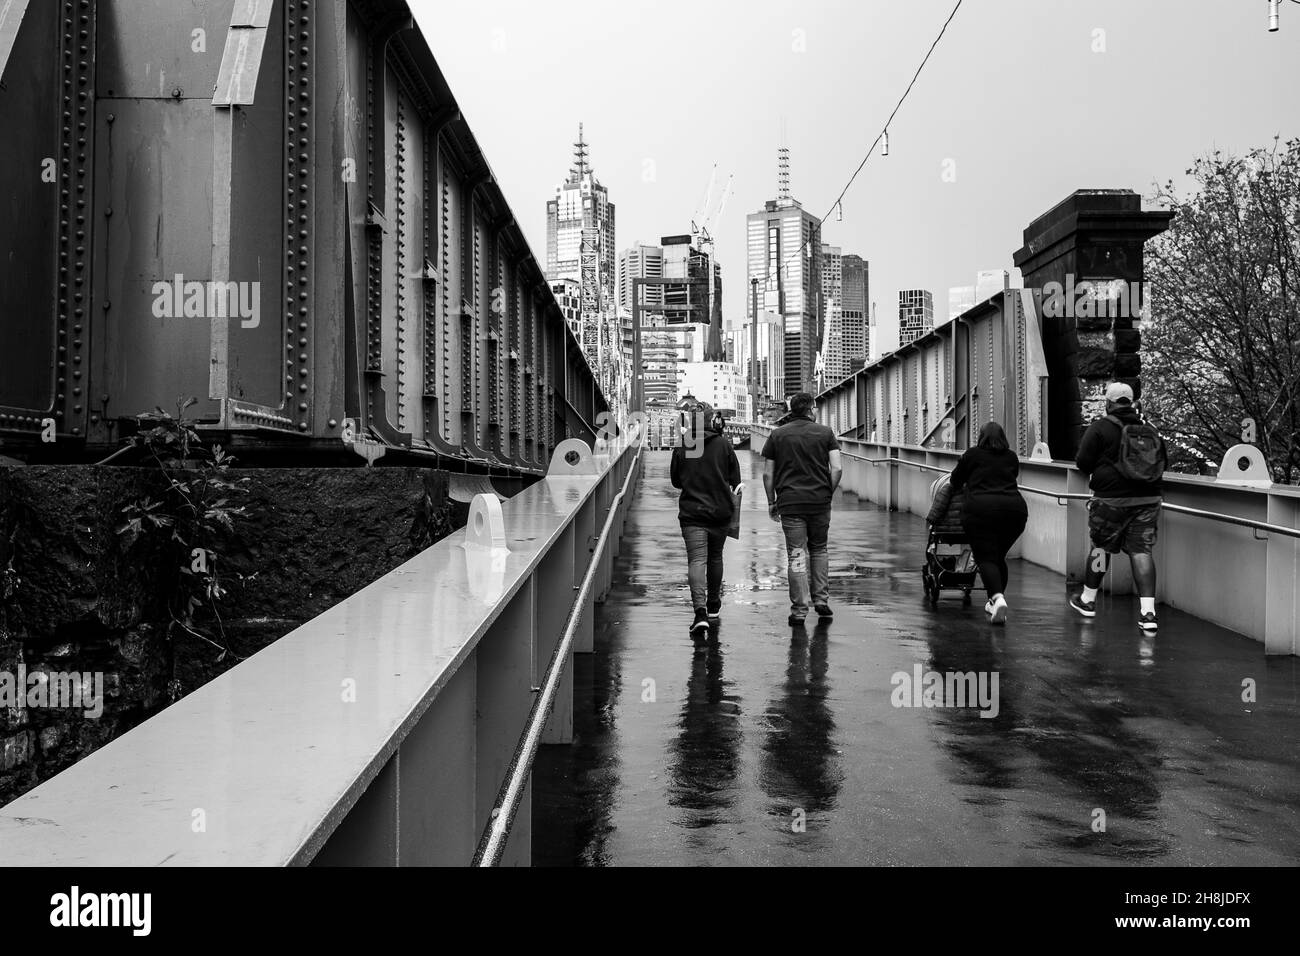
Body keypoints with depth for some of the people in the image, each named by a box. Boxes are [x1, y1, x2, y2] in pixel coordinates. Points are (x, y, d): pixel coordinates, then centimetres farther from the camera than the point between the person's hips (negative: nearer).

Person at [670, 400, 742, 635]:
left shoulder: (681, 448, -5)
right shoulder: (724, 445, -3)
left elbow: (675, 481, 6)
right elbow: (736, 480, 2)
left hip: (691, 512, -2)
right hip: (720, 511, 2)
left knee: (696, 560, -6)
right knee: (715, 557, 18)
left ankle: (700, 611, -23)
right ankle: (713, 606, 31)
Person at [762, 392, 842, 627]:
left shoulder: (777, 435, 6)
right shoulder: (825, 433, 4)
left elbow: (767, 473, 4)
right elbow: (837, 469, -5)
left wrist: (771, 502, 12)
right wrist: (828, 493, 8)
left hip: (789, 503, 0)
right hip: (820, 502, 0)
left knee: (797, 555, 1)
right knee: (819, 549, 19)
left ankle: (799, 610, -1)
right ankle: (821, 600, 15)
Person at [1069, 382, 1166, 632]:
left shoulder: (1100, 428, -5)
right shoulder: (1150, 429, 10)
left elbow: (1083, 462, -7)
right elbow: (1163, 461, 15)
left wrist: (1096, 472, 16)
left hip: (1112, 499, -3)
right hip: (1148, 498, 4)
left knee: (1101, 546, 12)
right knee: (1141, 550, 1)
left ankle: (1088, 600, 27)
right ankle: (1148, 611, -7)